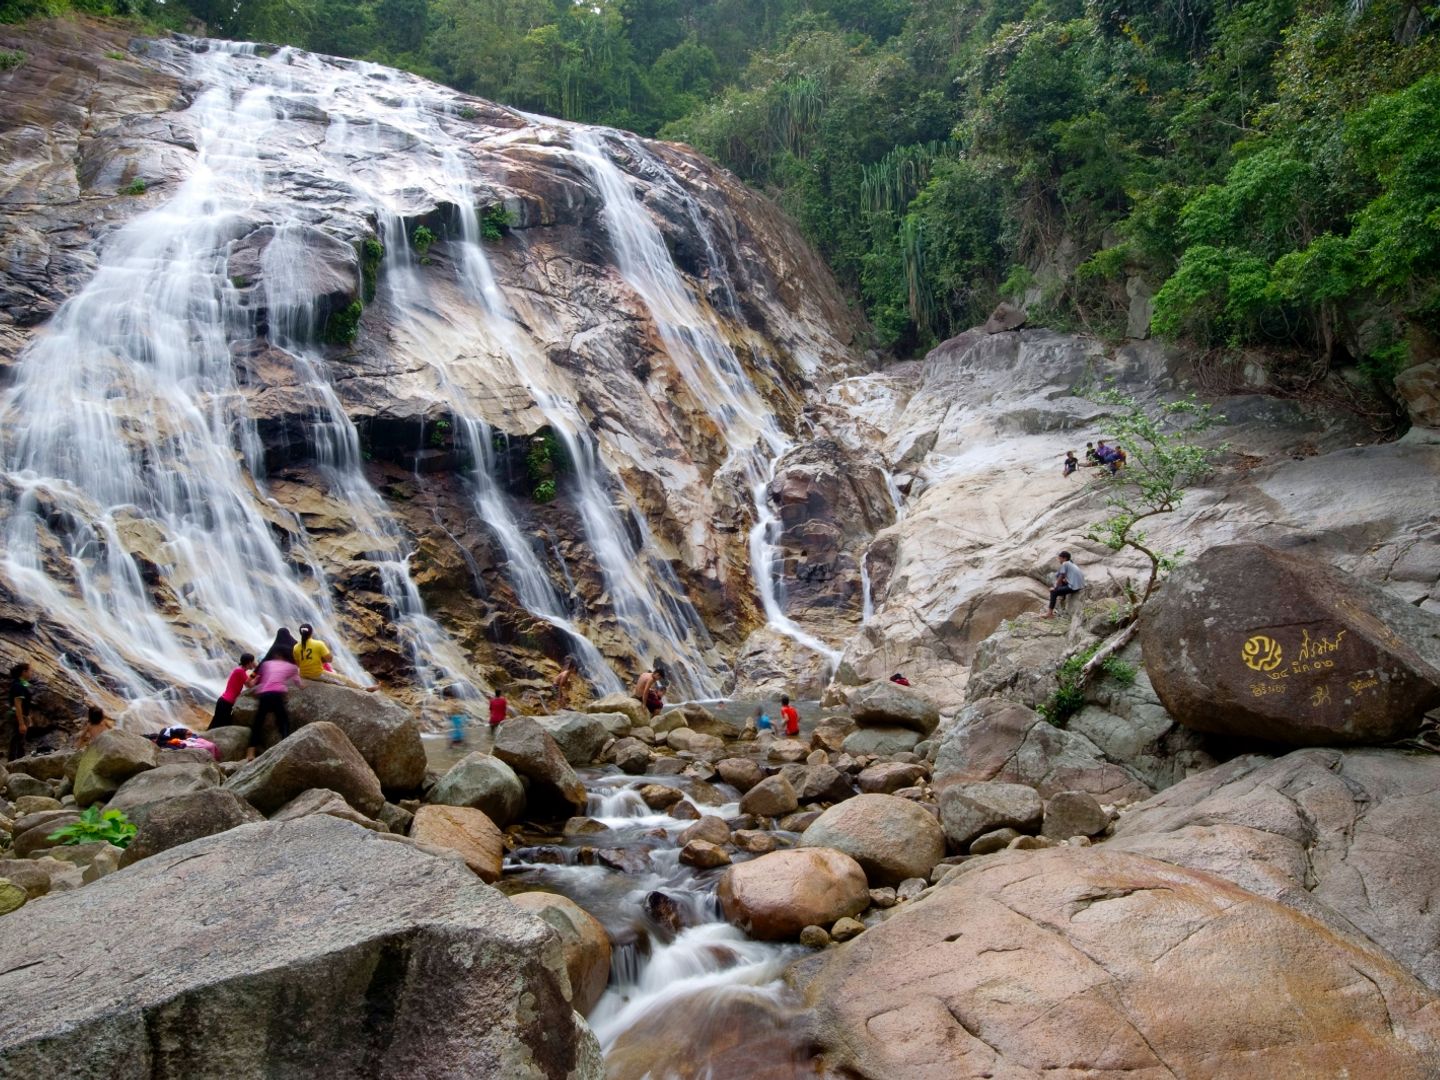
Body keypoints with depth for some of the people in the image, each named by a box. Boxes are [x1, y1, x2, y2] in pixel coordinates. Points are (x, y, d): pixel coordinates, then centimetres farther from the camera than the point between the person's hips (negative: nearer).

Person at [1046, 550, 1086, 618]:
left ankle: (1050, 613, -4)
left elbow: (1061, 577, -4)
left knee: (1053, 592, -4)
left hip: (1074, 587, -10)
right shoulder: (1072, 564, 23)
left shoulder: (1065, 564, -3)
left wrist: (1055, 587, 4)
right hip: (1080, 585, 10)